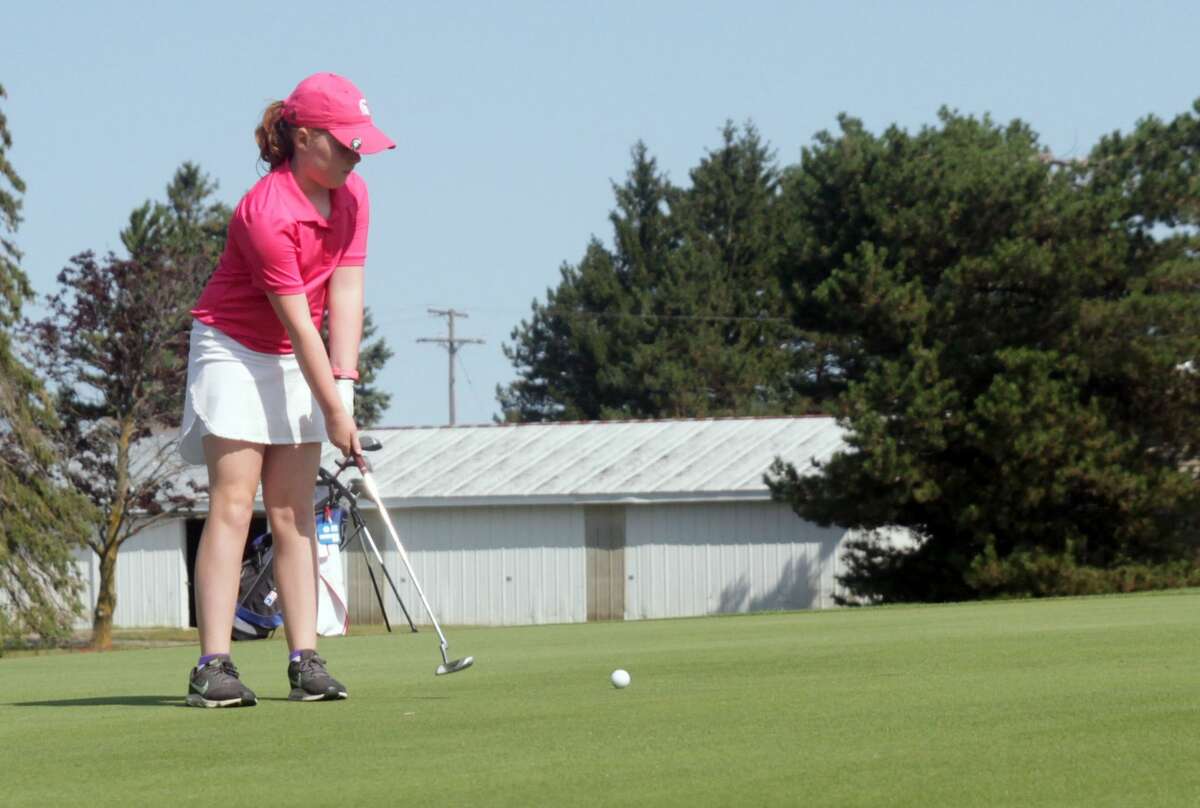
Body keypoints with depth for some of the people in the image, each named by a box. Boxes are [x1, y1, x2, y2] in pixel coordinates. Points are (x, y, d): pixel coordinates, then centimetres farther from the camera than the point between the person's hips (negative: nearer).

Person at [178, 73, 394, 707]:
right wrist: (333, 409, -20)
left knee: (294, 511, 2)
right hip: (234, 349, -7)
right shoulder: (267, 212, -24)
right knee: (233, 505, -13)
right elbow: (297, 320, -22)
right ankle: (213, 667, -17)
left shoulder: (352, 196, -1)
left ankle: (305, 661, -2)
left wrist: (344, 384, -15)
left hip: (298, 360, 7)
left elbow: (344, 294, -6)